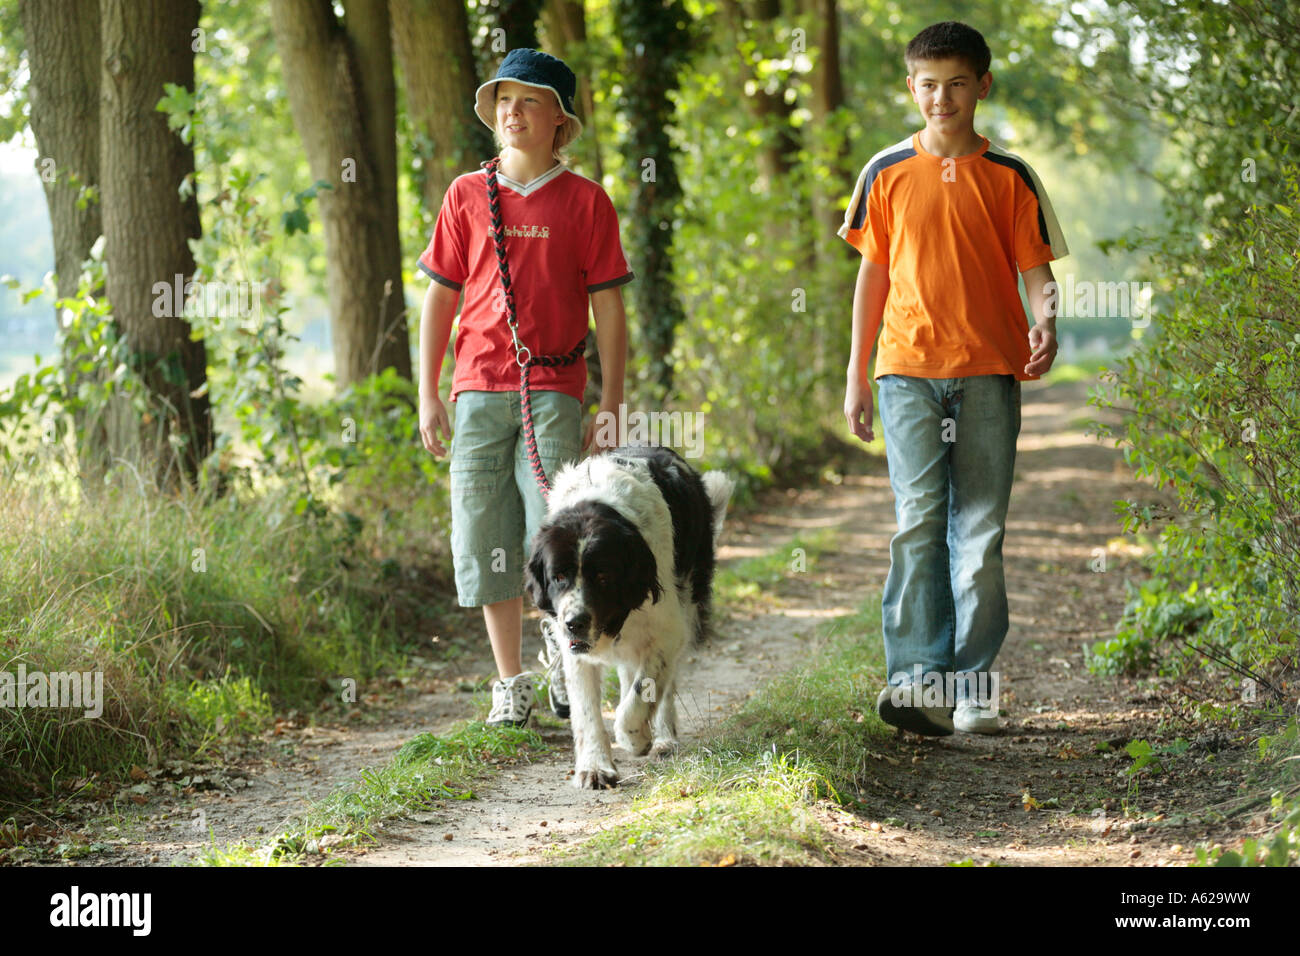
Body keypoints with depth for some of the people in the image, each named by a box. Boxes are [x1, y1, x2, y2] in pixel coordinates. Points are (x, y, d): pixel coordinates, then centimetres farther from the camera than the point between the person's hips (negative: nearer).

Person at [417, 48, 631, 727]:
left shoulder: (585, 201, 4)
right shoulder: (466, 196, 9)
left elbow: (609, 309, 4)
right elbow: (440, 296, 12)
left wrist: (611, 405, 0)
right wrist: (427, 394, 6)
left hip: (553, 391, -2)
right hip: (478, 391, 2)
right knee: (484, 542, 1)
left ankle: (563, 653, 16)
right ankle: (511, 683, 13)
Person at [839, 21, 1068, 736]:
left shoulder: (1009, 178, 7)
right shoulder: (888, 174, 8)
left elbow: (1034, 268, 6)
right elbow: (874, 273, 13)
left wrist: (1045, 322, -17)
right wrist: (856, 375, 10)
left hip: (989, 369, 0)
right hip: (908, 369, 0)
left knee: (980, 529, 1)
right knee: (918, 521, -10)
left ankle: (973, 689, 6)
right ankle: (917, 678, -13)